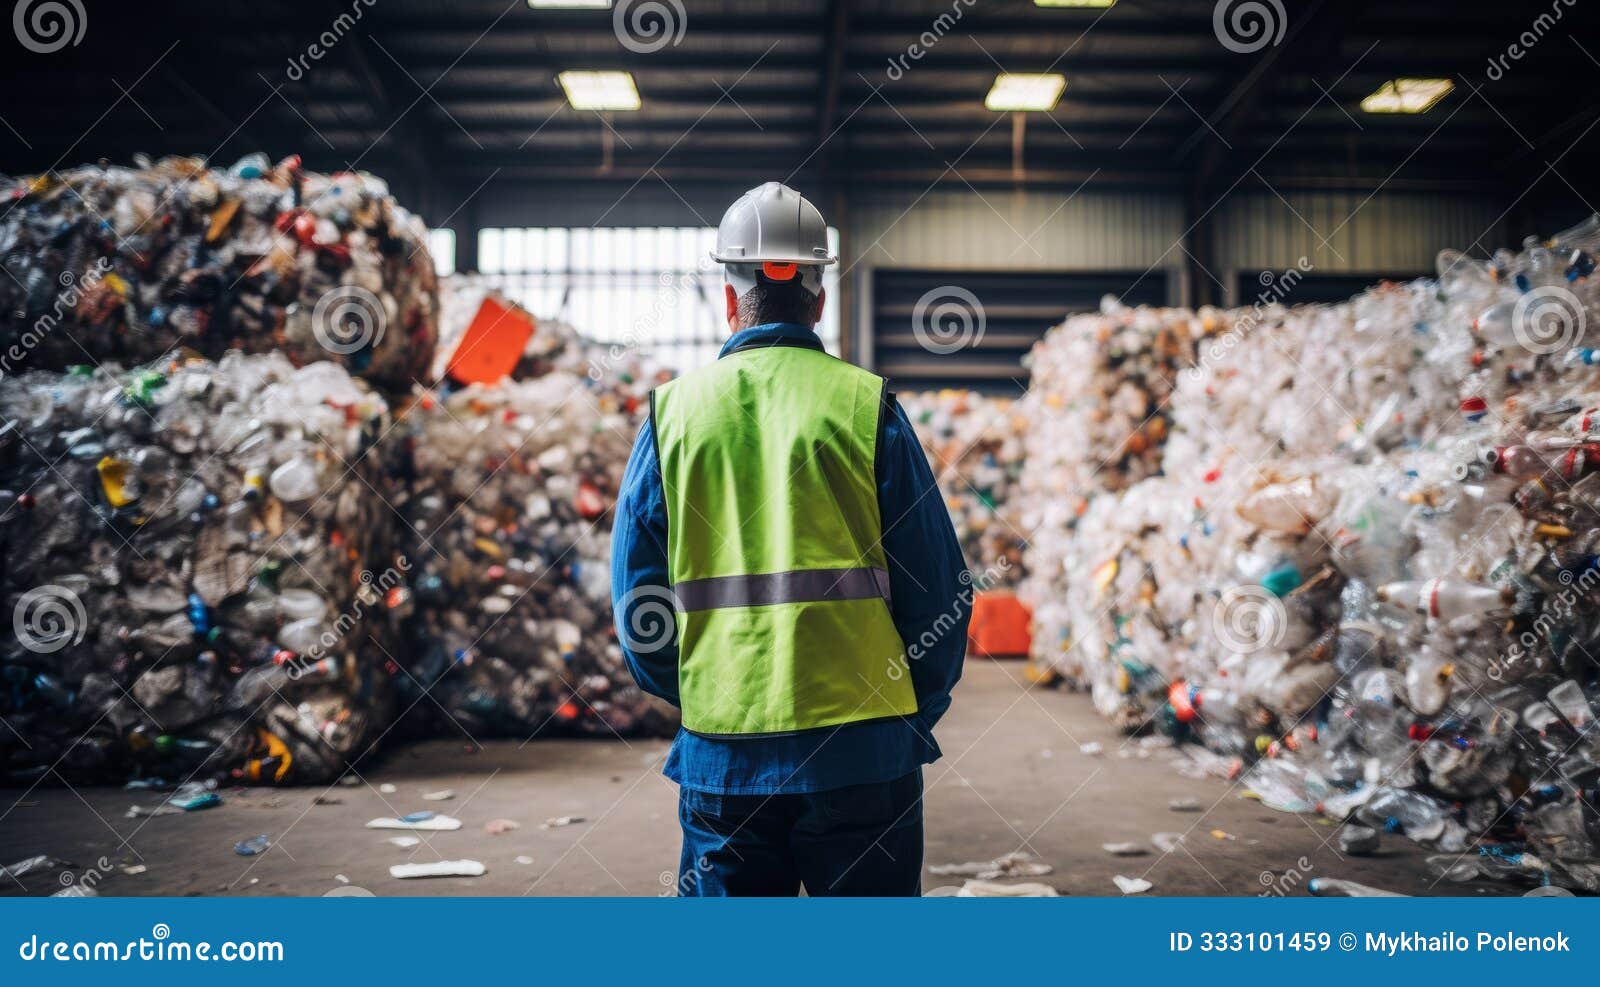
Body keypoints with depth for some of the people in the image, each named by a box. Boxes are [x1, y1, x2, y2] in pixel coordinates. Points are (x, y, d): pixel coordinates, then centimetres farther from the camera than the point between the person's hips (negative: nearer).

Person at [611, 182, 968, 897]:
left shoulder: (672, 410, 3)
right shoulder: (865, 405, -3)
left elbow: (635, 593, 6)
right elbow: (939, 587, -2)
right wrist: (914, 713, 11)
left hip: (720, 750, 2)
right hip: (861, 748, -2)